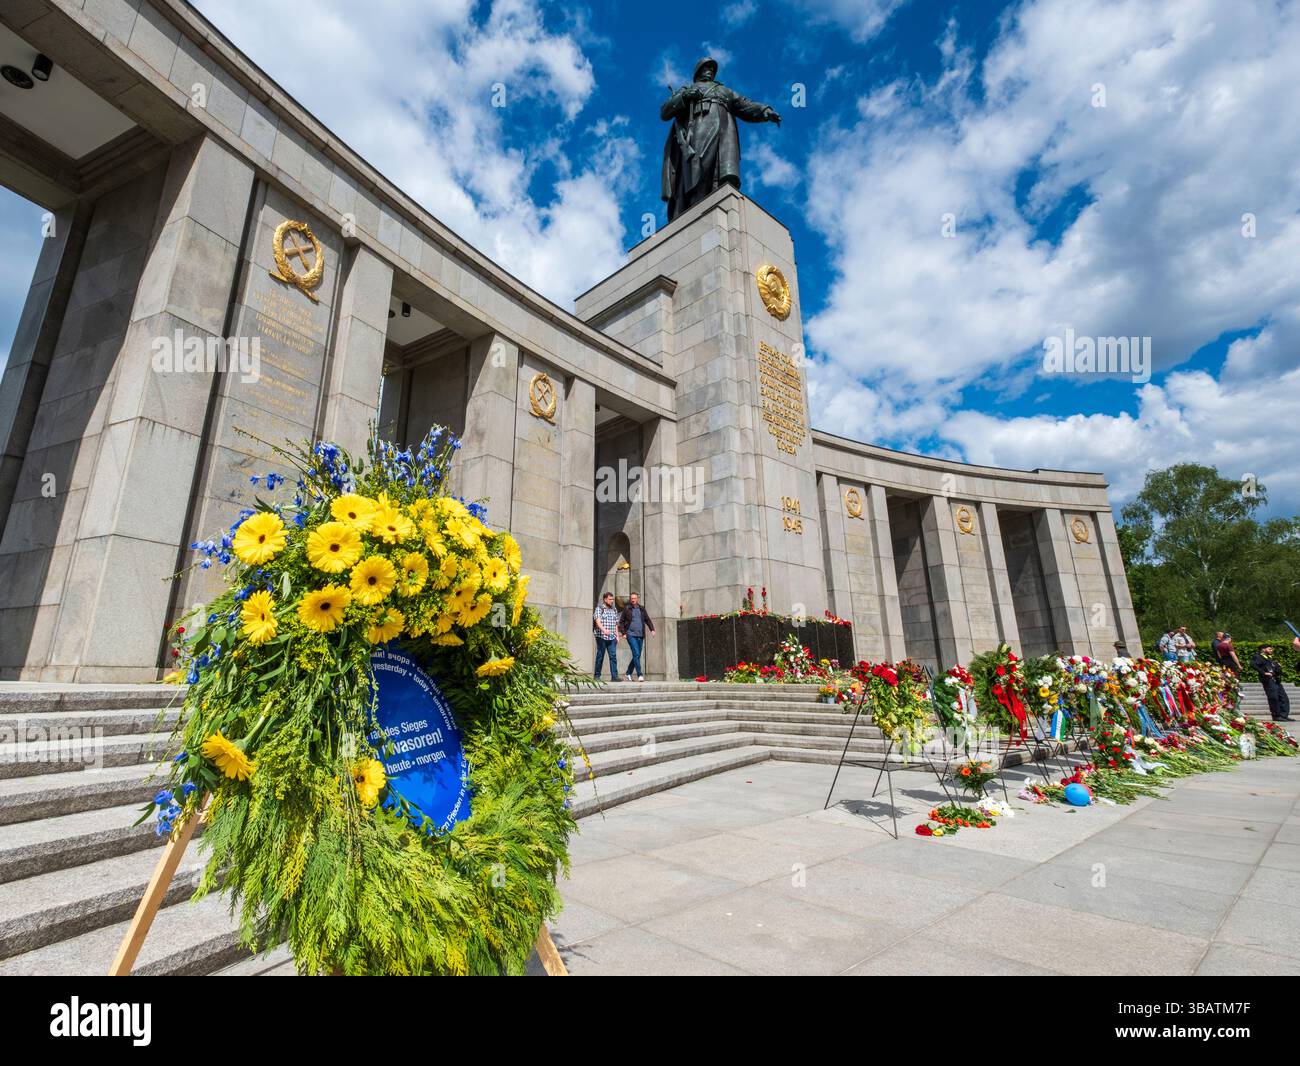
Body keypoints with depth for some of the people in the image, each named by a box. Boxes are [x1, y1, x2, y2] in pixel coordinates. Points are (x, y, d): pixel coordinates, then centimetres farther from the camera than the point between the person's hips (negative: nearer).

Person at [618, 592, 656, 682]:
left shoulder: (642, 609, 11)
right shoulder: (626, 609, 2)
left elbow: (648, 620, 17)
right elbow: (621, 622, 6)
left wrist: (652, 629, 3)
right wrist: (623, 633, -4)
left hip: (640, 635, 5)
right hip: (631, 635, -4)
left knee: (637, 655, 8)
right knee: (636, 654, -16)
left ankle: (629, 672, 26)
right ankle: (640, 675, -15)